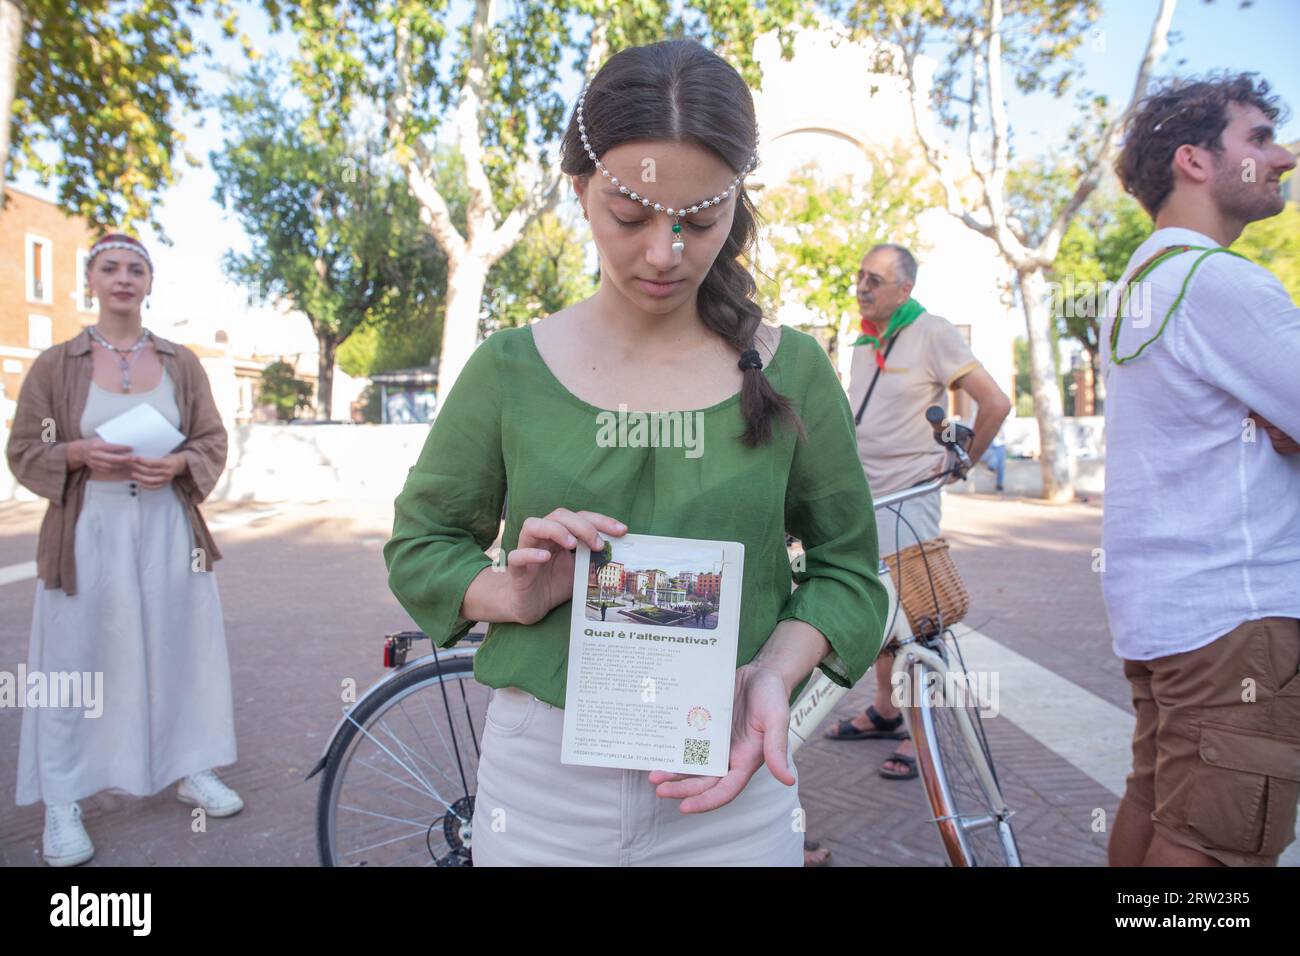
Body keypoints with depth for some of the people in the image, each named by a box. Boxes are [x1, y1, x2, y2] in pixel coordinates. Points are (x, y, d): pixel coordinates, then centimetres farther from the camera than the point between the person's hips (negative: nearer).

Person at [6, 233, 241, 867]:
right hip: (88, 531, -2)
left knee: (182, 651, 10)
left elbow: (214, 442, 8)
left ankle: (191, 771, 27)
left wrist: (179, 464, -12)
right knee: (76, 661, 2)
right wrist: (81, 454, -17)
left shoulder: (181, 362, 7)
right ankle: (61, 805, 16)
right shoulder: (55, 364, 1)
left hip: (168, 529, 2)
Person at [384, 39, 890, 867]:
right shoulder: (511, 368, -5)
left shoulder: (792, 372, -5)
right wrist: (512, 595, -17)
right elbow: (418, 544, 3)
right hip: (539, 788, 1)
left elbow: (849, 567, 1)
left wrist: (773, 674, -17)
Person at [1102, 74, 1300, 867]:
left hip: (1155, 602, 10)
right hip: (1233, 608, -9)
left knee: (1154, 800, 17)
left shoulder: (1140, 281, 17)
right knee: (1220, 844, -3)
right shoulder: (1219, 280, -13)